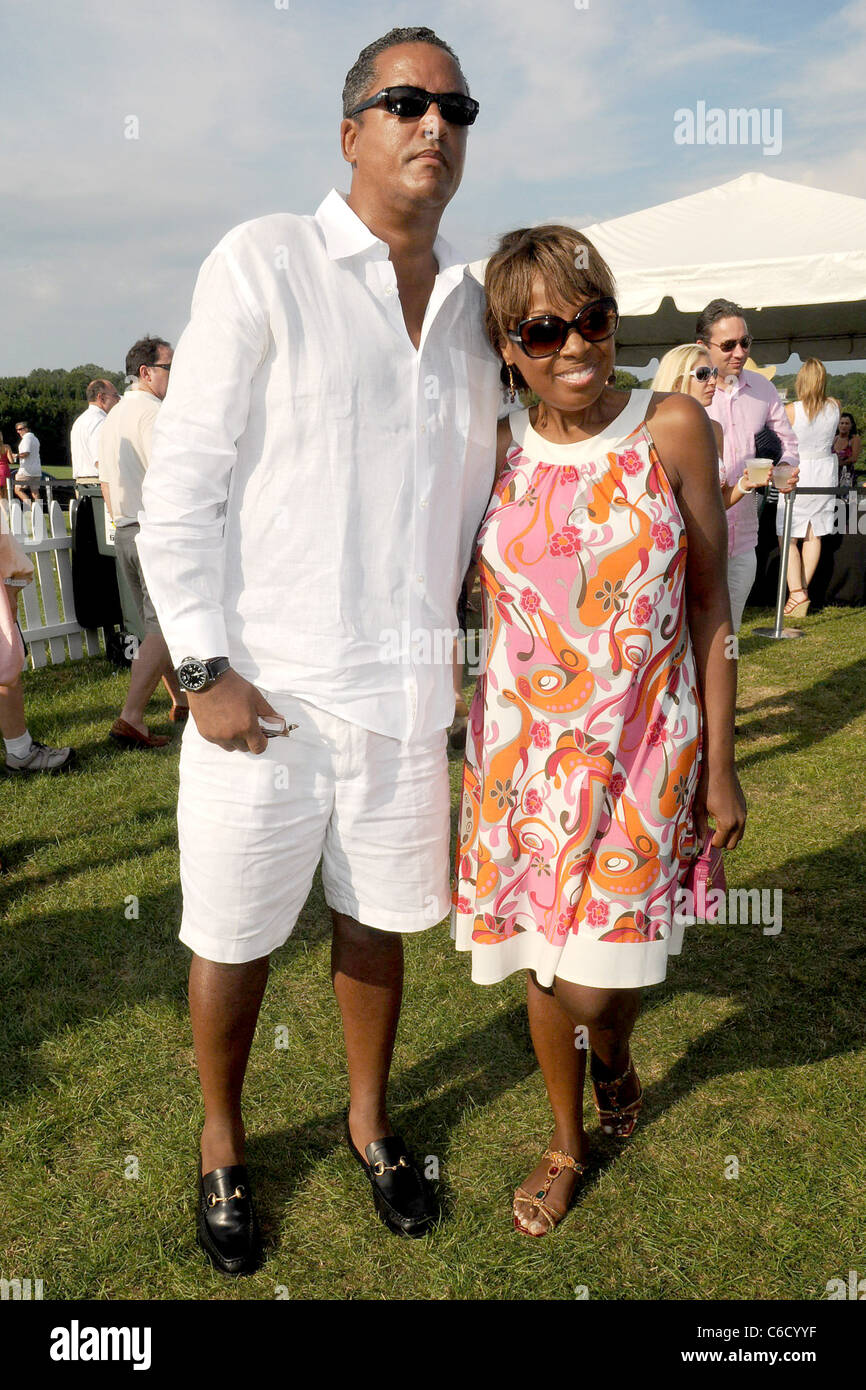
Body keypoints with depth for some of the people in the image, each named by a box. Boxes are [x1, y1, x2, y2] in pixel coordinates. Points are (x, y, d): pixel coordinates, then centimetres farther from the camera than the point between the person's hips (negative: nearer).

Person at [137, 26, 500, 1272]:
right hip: (265, 687, -4)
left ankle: (370, 1120, 41)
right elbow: (182, 482, -8)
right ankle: (222, 1144, 37)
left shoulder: (472, 306, 11)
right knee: (232, 938, 10)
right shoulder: (264, 263, -5)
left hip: (405, 691, 4)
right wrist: (208, 665, -11)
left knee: (377, 920, 17)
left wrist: (458, 647, 13)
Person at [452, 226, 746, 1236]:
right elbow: (465, 595, 8)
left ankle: (614, 1049, 38)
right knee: (543, 964, 12)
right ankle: (567, 1142, 40)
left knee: (593, 983, -2)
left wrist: (720, 763, -2)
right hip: (523, 745, 2)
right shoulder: (493, 452, -1)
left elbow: (710, 604, -2)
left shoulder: (673, 431, -6)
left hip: (643, 744, -2)